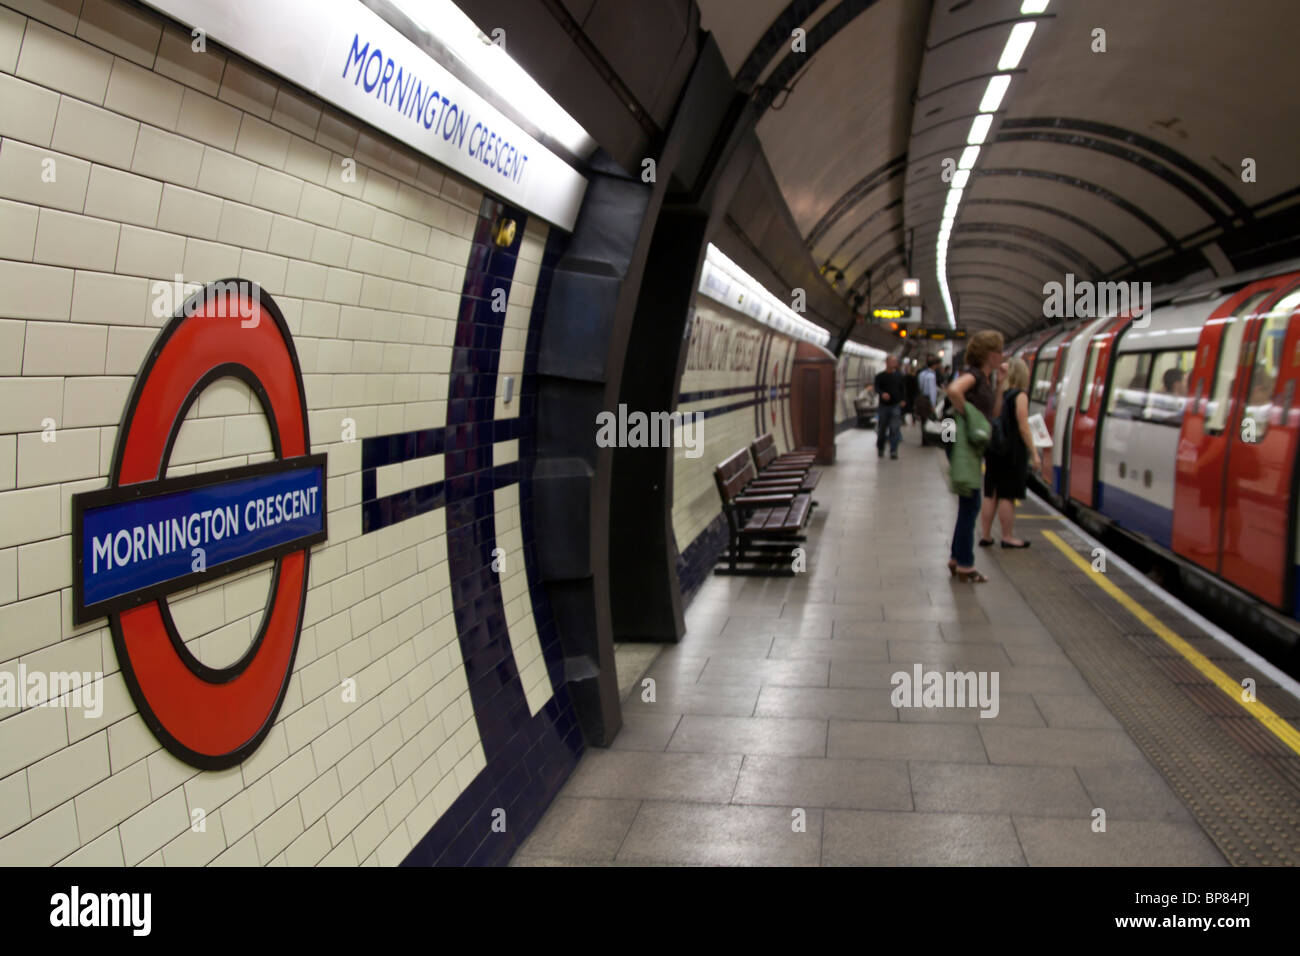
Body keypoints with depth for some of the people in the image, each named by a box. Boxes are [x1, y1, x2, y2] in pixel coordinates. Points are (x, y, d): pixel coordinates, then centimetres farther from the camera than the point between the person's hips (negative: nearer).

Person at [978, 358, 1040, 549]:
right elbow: (1023, 428, -13)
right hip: (1012, 452, -6)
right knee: (1008, 496, 1)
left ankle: (985, 535, 15)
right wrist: (1034, 453, -9)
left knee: (991, 495, 10)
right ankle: (1007, 538, 8)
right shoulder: (1020, 396, -11)